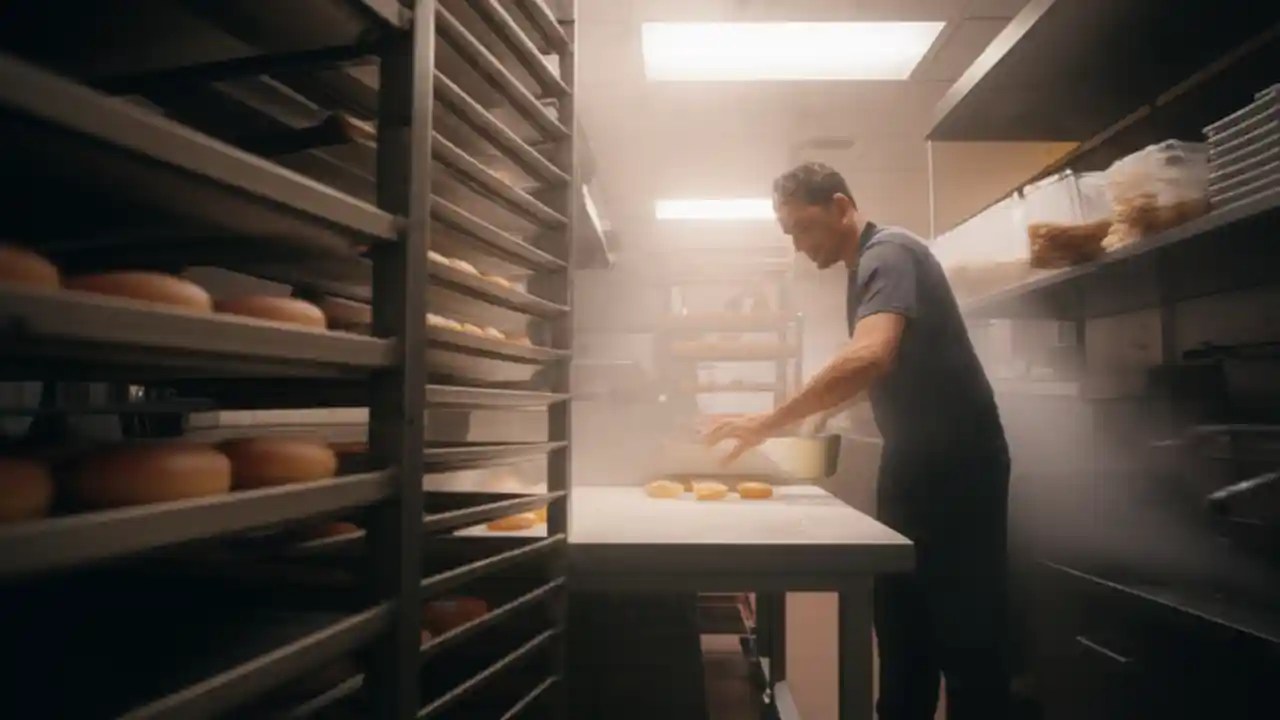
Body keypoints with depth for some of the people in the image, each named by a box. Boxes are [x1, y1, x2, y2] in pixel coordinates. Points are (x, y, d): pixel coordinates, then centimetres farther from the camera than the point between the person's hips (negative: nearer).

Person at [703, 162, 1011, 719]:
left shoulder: (889, 253, -16)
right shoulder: (864, 267, 13)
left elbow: (871, 358, -35)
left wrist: (770, 422, -33)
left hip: (957, 465, -9)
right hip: (913, 463, 9)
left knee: (964, 632, -1)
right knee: (902, 630, 14)